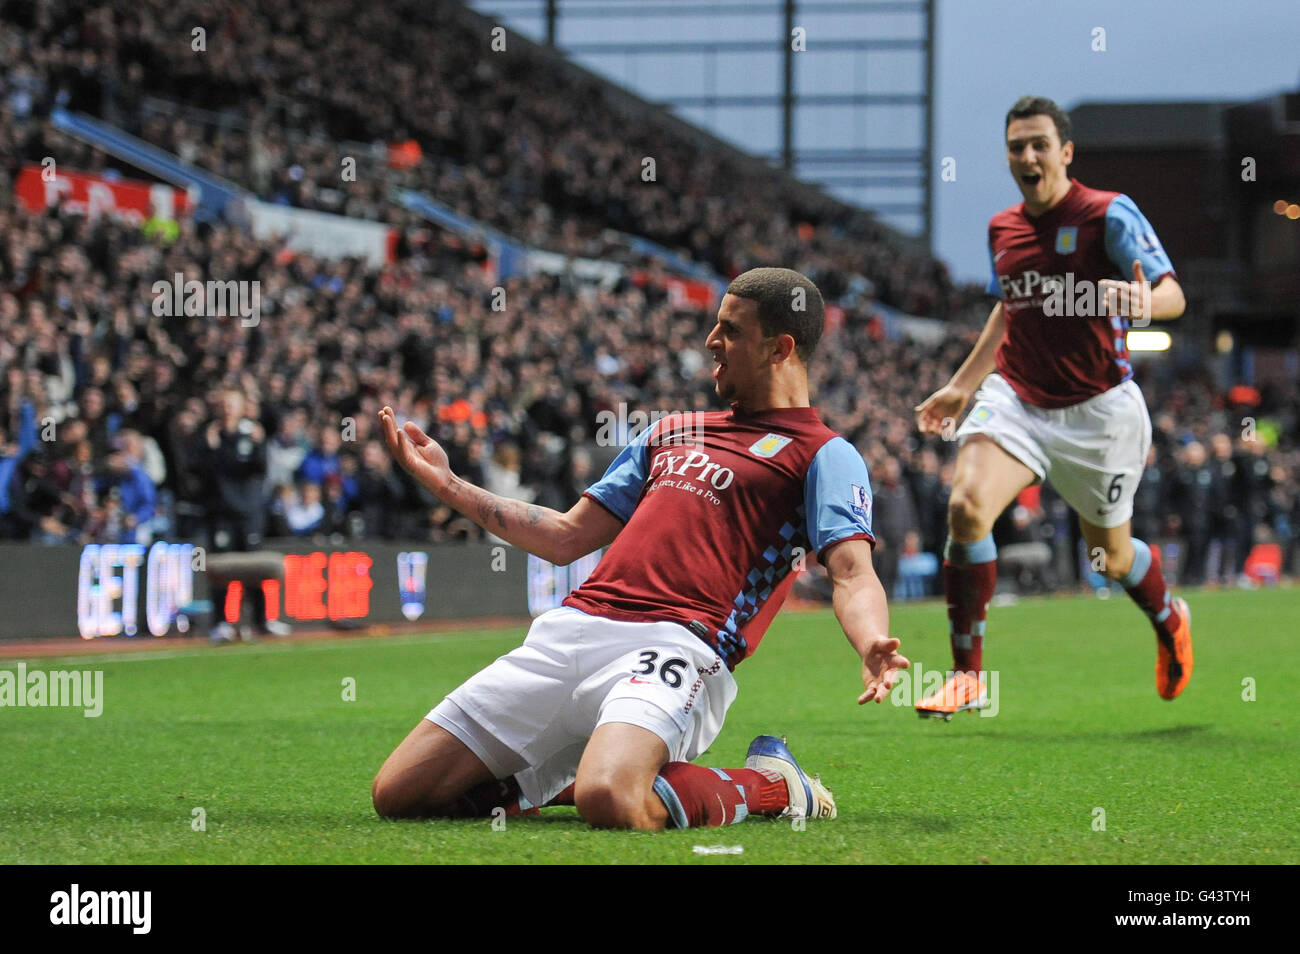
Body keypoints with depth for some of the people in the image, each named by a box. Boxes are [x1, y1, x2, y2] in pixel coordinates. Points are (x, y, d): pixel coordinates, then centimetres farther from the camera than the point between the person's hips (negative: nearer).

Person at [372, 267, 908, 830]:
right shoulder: (673, 432, 29)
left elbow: (852, 574, -8)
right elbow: (566, 538, 32)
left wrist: (872, 647, -31)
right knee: (398, 796, -5)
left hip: (675, 645, -6)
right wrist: (446, 483, 29)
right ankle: (563, 779, 18)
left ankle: (766, 788, -7)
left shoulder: (823, 455, 8)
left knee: (611, 804, -38)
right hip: (568, 631, 6)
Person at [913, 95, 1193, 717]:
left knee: (1111, 555, 9)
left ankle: (1170, 622, 47)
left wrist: (1146, 303, -39)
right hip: (1015, 397, 4)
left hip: (1097, 409, -3)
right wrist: (962, 385, 23)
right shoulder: (1002, 229, 9)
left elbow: (1173, 293, -15)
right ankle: (967, 674, -15)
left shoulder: (1110, 214, -9)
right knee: (967, 506, -23)